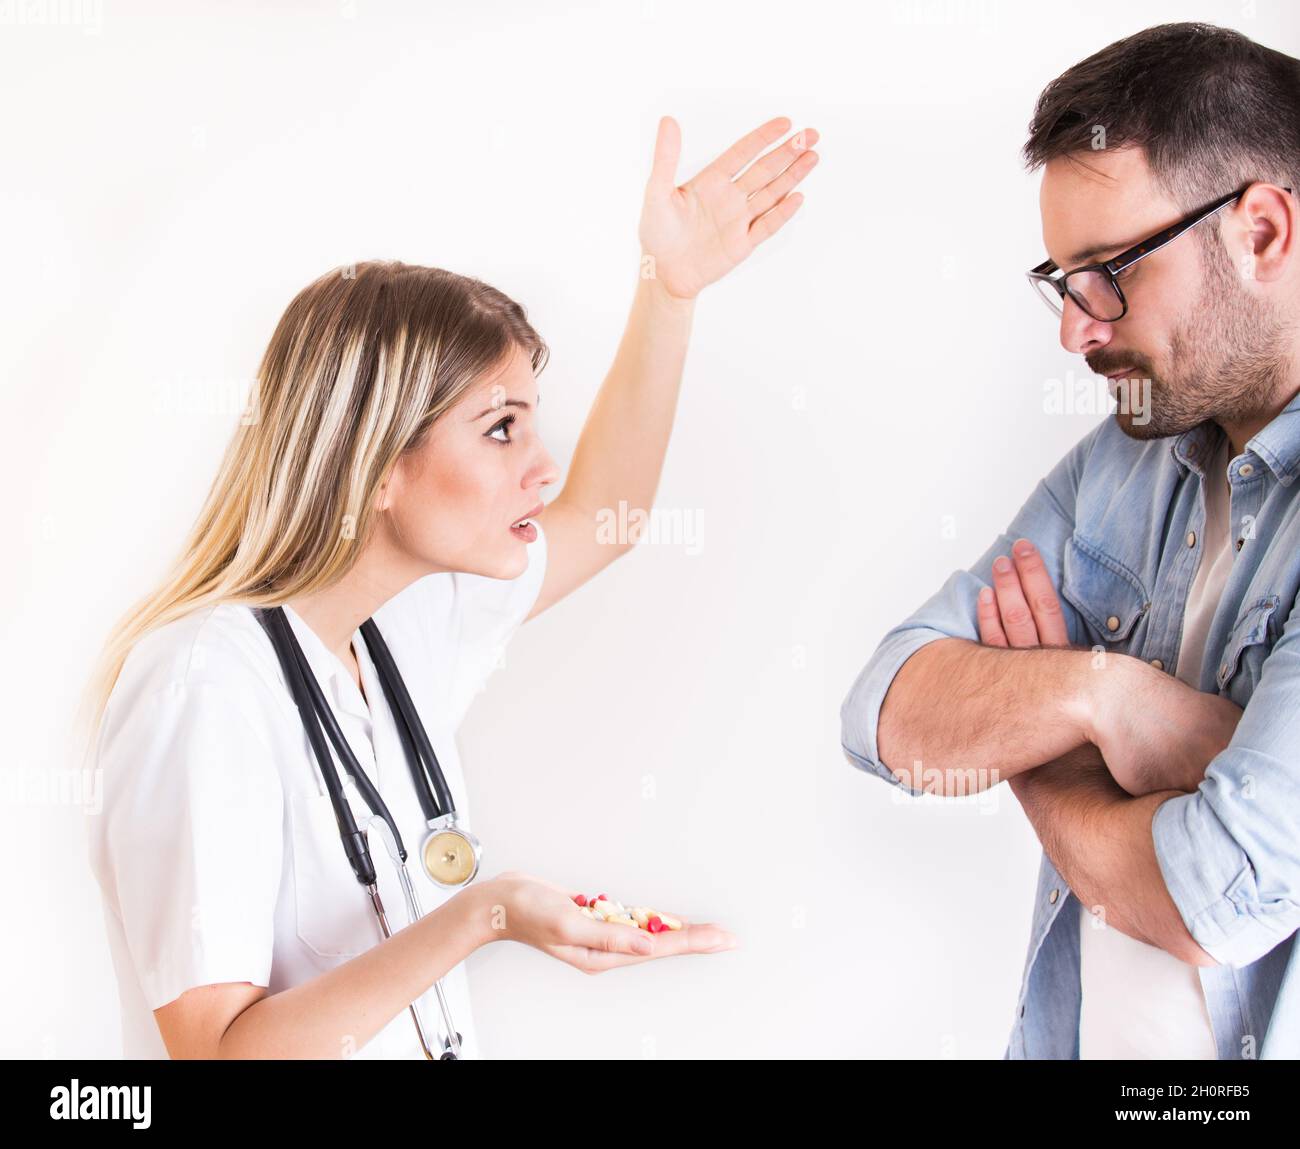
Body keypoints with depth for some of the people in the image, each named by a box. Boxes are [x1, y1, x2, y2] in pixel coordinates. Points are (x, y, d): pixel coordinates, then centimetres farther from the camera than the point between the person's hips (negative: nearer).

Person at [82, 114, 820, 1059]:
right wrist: (480, 918, -31)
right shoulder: (201, 683, -21)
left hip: (429, 1041, 5)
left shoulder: (404, 620, 1)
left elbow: (599, 516, 13)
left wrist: (670, 286, 6)